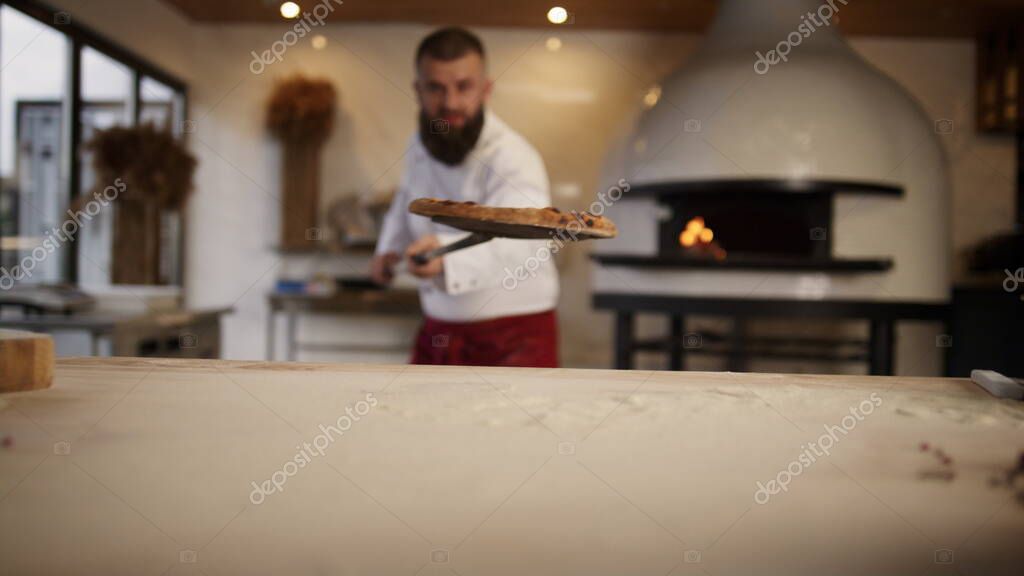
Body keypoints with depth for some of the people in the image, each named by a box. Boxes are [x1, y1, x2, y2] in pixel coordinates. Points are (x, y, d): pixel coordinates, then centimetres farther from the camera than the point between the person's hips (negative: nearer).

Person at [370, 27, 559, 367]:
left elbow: (516, 242, -41)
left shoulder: (515, 159, -21)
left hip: (512, 342, -6)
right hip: (437, 334, 7)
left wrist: (445, 254, -60)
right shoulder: (419, 147, 4)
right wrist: (390, 247, 10)